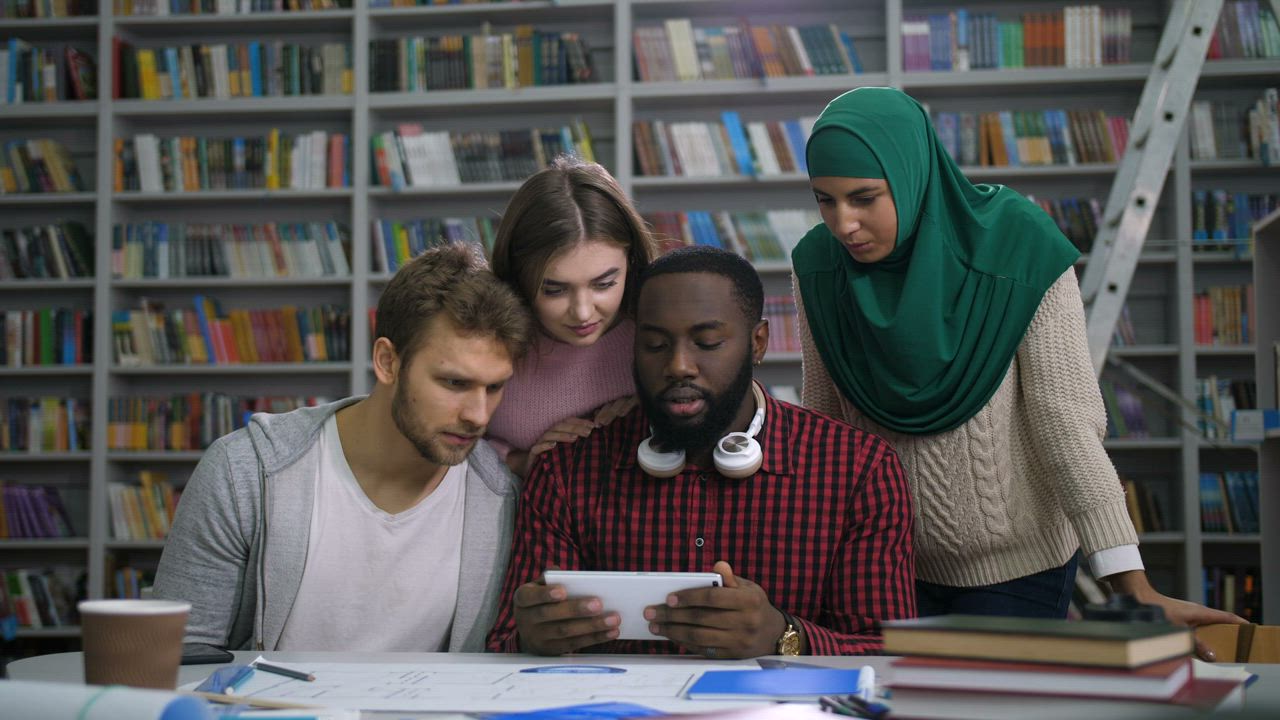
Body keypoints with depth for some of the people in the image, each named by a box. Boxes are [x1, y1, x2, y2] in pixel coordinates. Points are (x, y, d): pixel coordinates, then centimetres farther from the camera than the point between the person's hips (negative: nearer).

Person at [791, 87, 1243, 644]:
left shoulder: (1019, 254, -20)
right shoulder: (820, 266, -9)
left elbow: (1066, 425, -20)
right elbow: (819, 426, 1)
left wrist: (1134, 588, -23)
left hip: (1016, 566, -3)